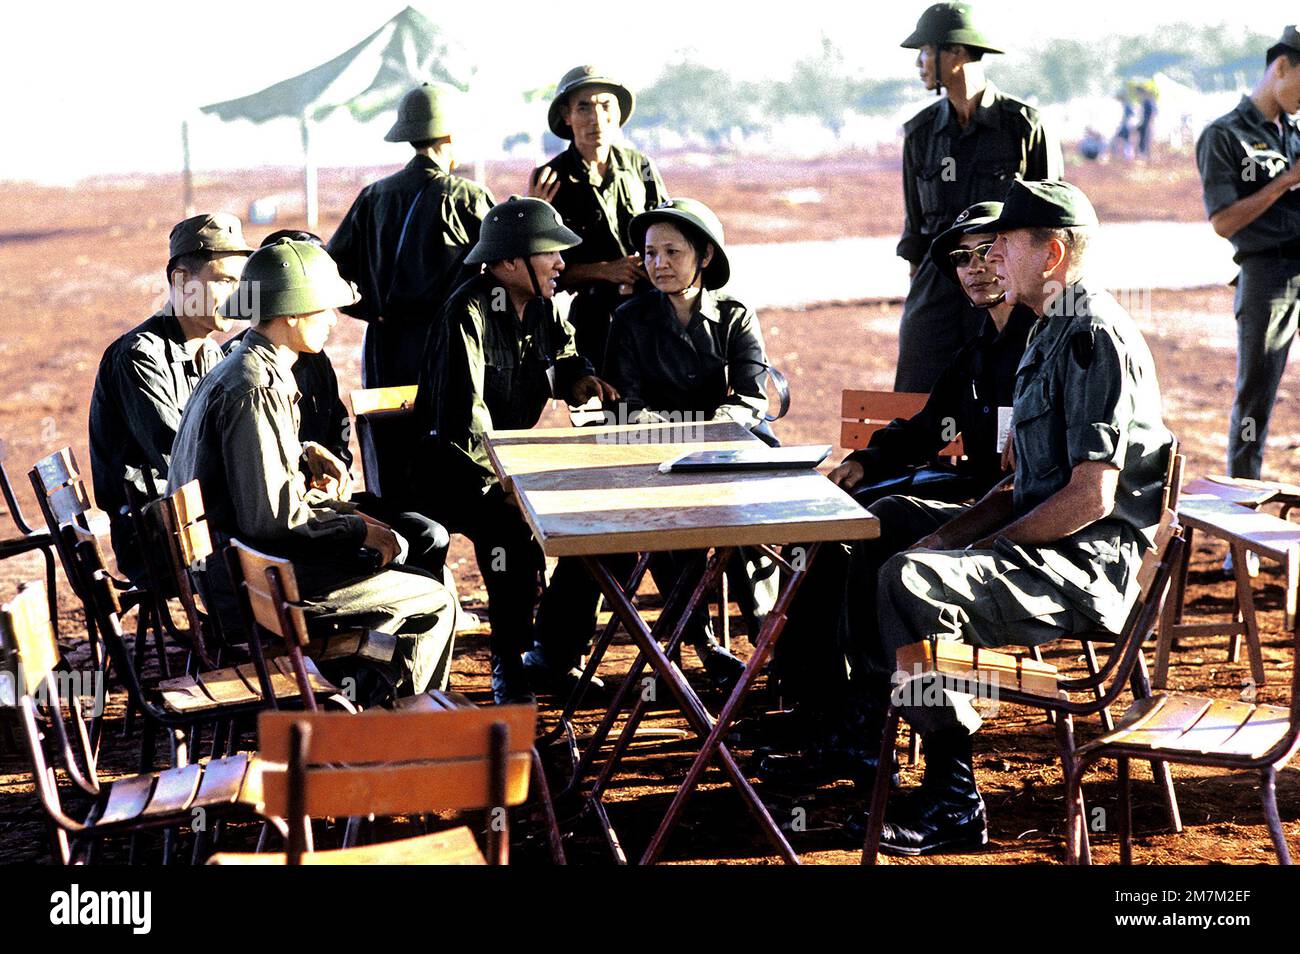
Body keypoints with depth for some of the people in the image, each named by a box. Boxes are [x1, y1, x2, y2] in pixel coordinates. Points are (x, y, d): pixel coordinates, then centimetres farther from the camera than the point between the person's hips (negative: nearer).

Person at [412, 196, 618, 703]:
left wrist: (580, 378, 2)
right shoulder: (470, 312, -20)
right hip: (451, 466, -8)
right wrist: (501, 483, -31)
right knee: (512, 523, -33)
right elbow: (463, 414, -27)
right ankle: (508, 665, -19)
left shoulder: (545, 308, 4)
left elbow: (564, 354, 26)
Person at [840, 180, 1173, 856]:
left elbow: (1092, 496, -24)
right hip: (1044, 541, 11)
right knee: (885, 522, 19)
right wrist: (953, 533, 3)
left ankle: (953, 799, -21)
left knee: (911, 579, -29)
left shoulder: (1096, 337, -17)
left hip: (1088, 568, -11)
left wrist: (987, 546, -16)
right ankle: (871, 716, 18)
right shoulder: (1054, 329, 16)